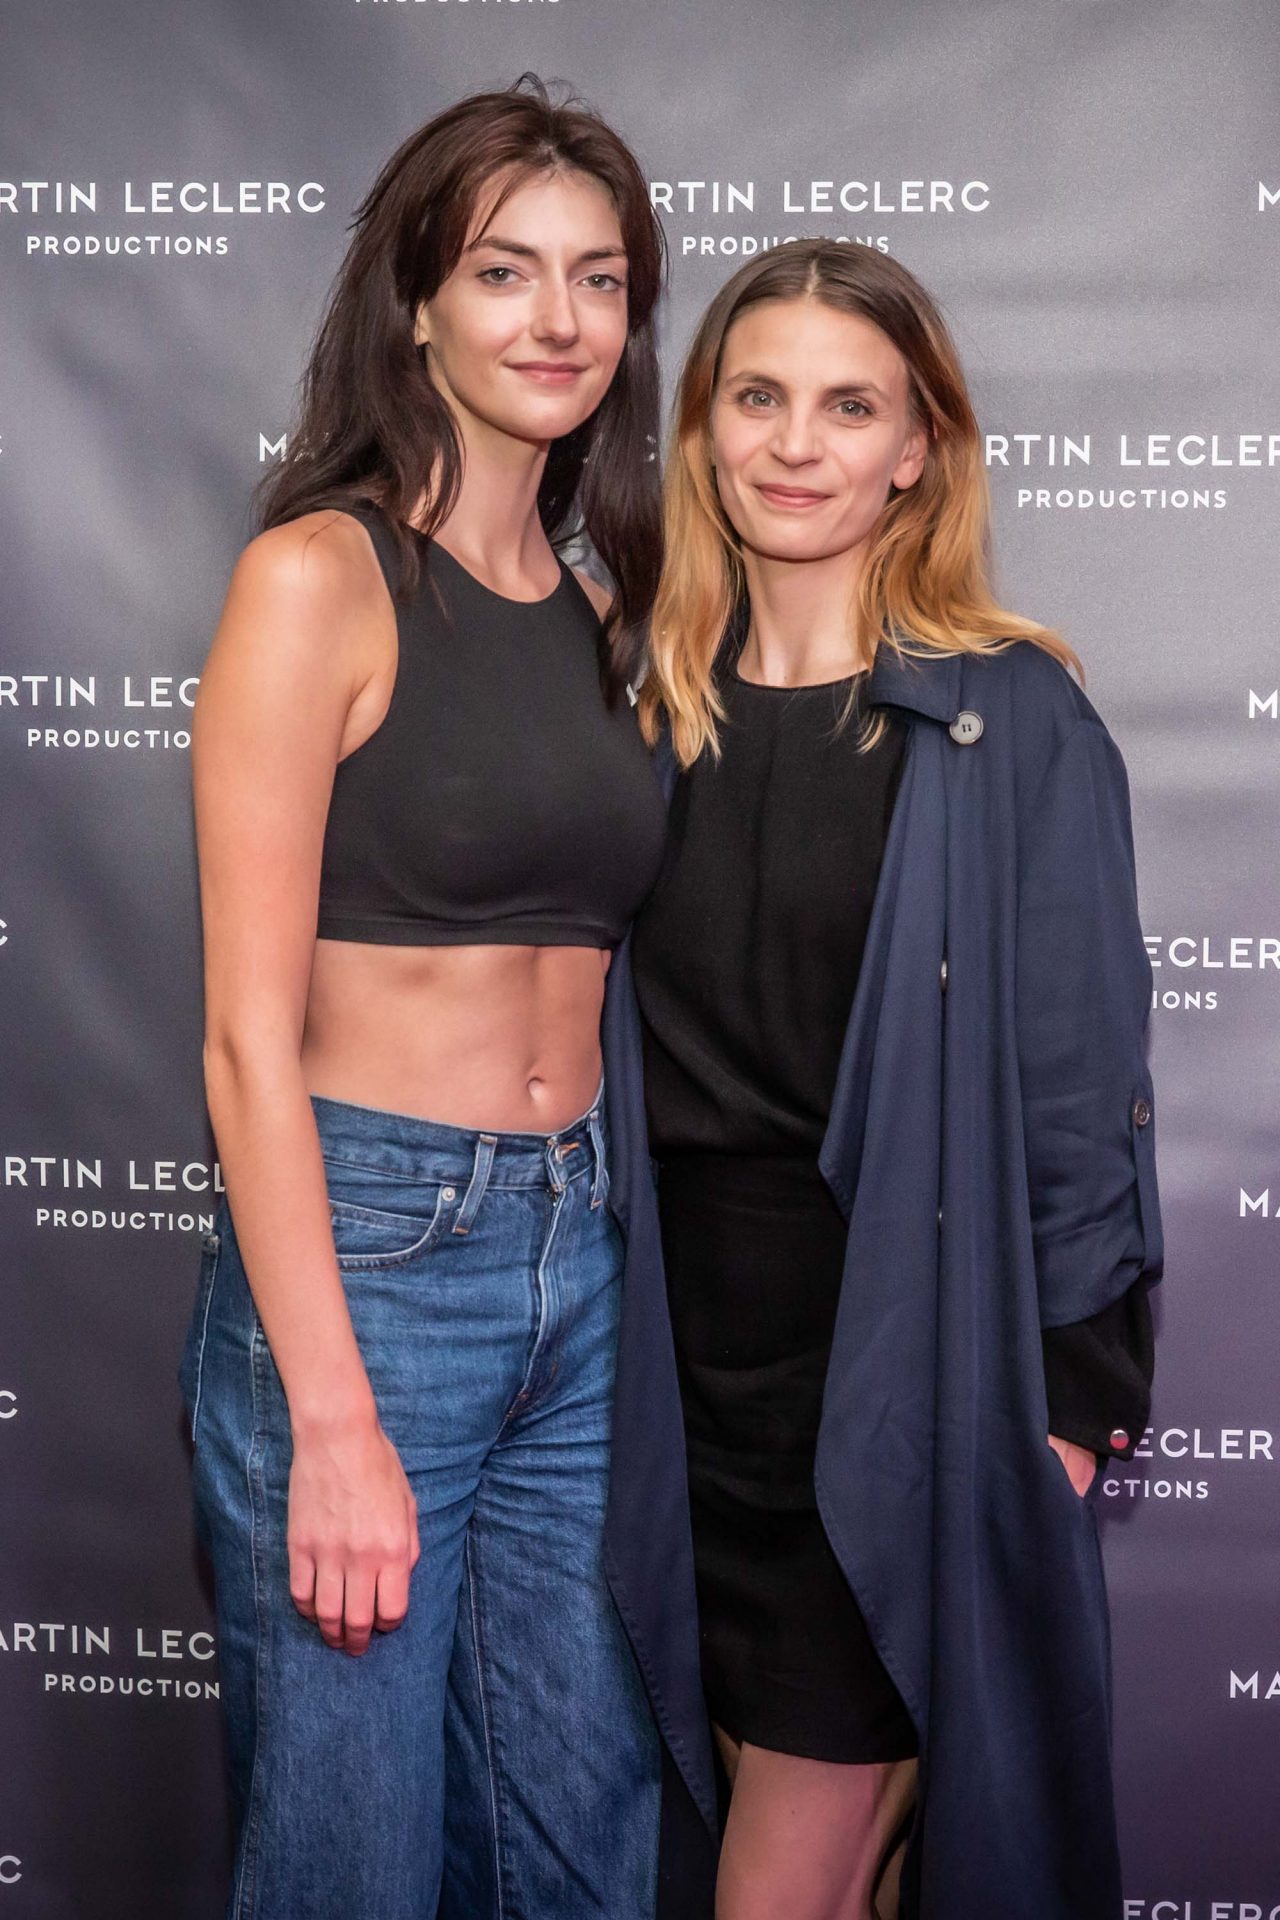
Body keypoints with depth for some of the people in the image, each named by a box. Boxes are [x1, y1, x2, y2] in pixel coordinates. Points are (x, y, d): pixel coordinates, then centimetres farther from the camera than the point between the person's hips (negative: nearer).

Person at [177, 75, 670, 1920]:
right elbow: (249, 1032, -13)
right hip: (357, 1251, -6)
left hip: (585, 1266, 6)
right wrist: (333, 1420, -16)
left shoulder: (602, 613, 11)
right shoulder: (317, 577, -8)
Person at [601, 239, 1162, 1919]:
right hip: (688, 1329, 4)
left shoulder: (1010, 718, -8)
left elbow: (1078, 1068, -8)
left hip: (908, 1336, -4)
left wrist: (1075, 1384, -9)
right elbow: (598, 1034, 9)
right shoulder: (646, 701, 5)